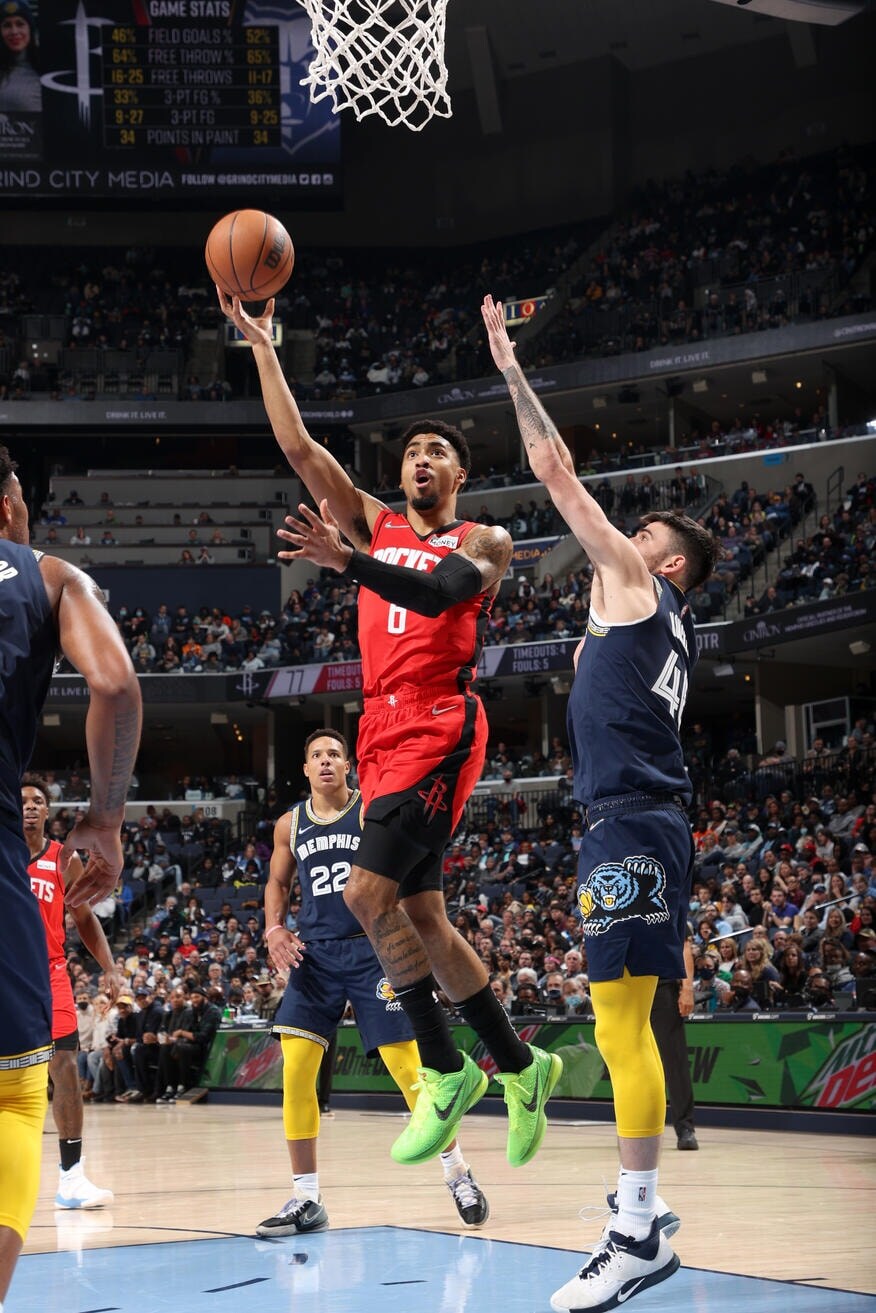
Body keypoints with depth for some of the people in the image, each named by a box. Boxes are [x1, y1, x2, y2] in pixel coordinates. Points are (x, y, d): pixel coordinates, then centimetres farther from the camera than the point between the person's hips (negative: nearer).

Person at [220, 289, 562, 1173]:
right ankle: (518, 1066, 18)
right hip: (385, 735, 7)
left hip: (440, 730, -7)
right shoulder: (375, 525, 18)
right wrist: (261, 344, 6)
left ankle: (445, 1072, -9)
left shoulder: (482, 543, 4)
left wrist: (346, 562, -30)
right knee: (419, 916, 6)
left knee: (367, 894, -19)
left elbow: (436, 593, -18)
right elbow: (298, 446, 10)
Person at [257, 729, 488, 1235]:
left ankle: (458, 1173, 14)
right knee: (296, 1069, -9)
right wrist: (275, 929, 4)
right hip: (315, 955, 3)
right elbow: (278, 881, 22)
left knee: (407, 1067, -4)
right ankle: (306, 1201, -3)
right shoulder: (290, 825, 8)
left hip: (372, 950, -3)